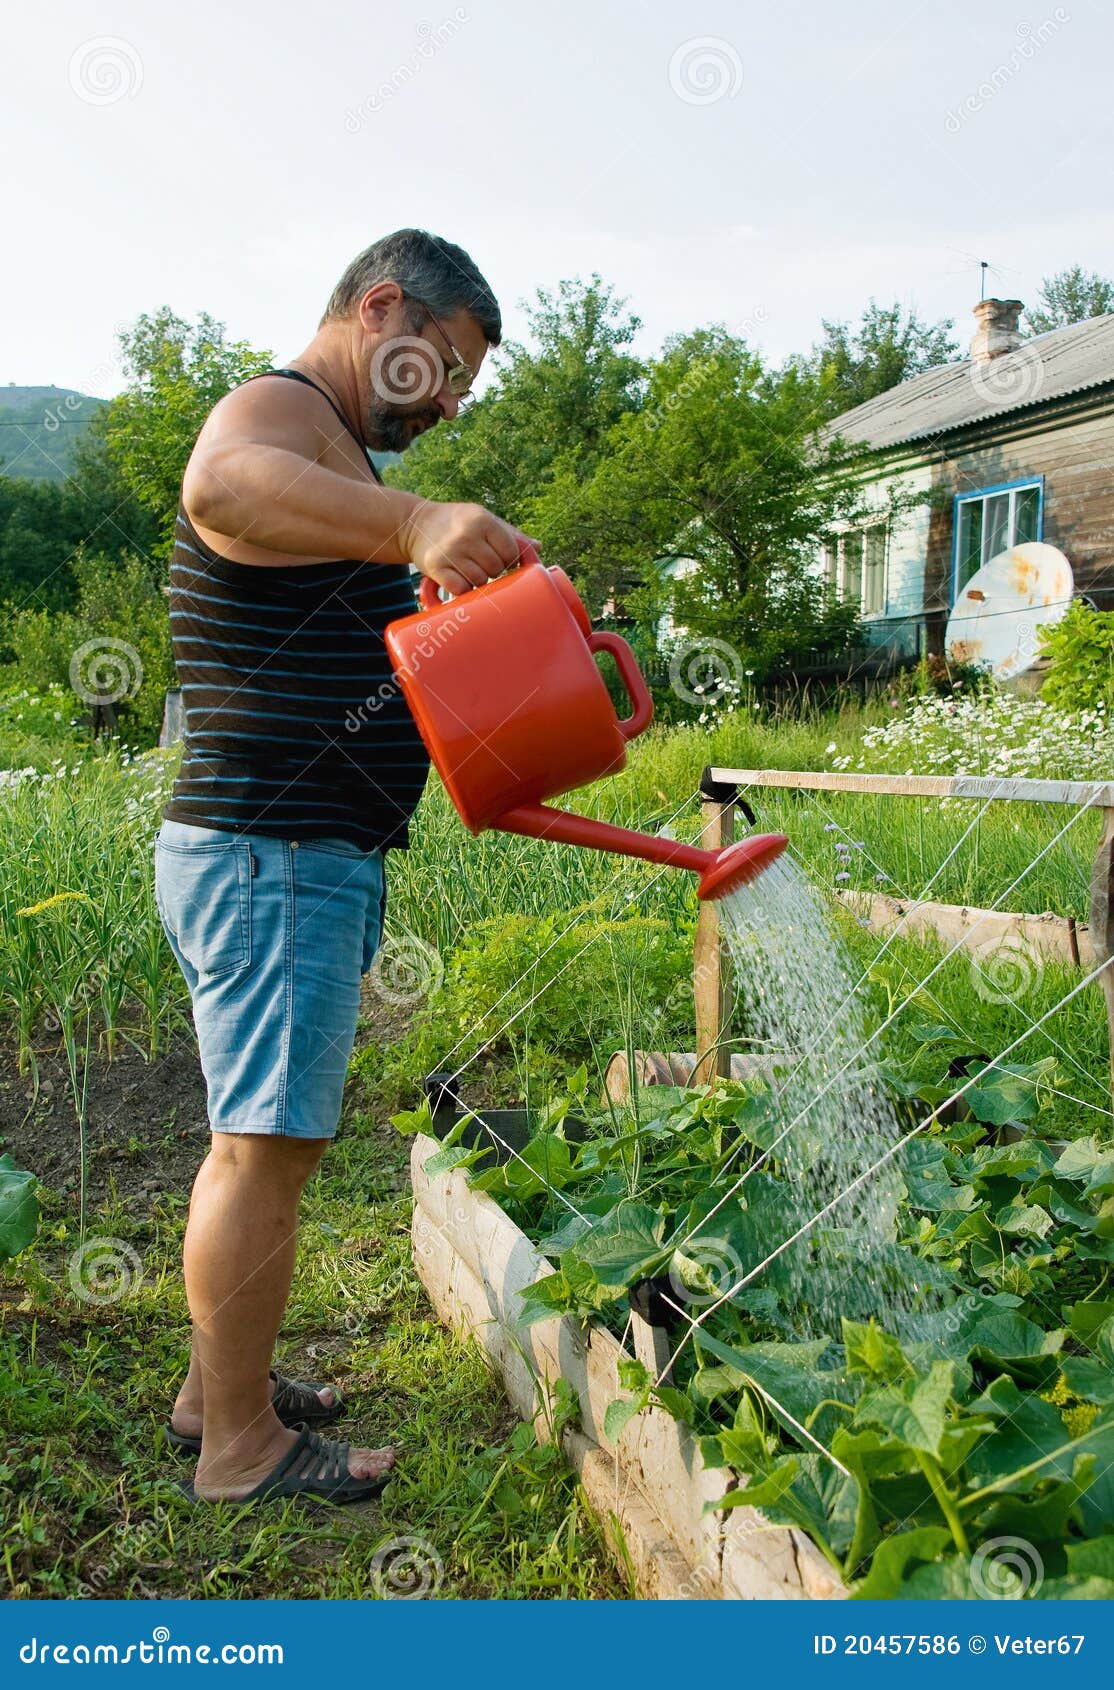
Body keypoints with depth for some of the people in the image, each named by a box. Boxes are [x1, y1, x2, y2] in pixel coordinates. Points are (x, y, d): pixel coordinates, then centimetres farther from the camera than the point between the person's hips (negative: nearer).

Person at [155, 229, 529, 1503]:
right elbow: (219, 487, -35)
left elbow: (363, 671, 26)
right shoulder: (279, 409, -8)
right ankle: (240, 1444, 12)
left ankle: (218, 1387, 32)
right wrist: (411, 523, -48)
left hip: (299, 860, 11)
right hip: (271, 859, -11)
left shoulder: (334, 457, 24)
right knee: (268, 1145, -3)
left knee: (257, 1136, 18)